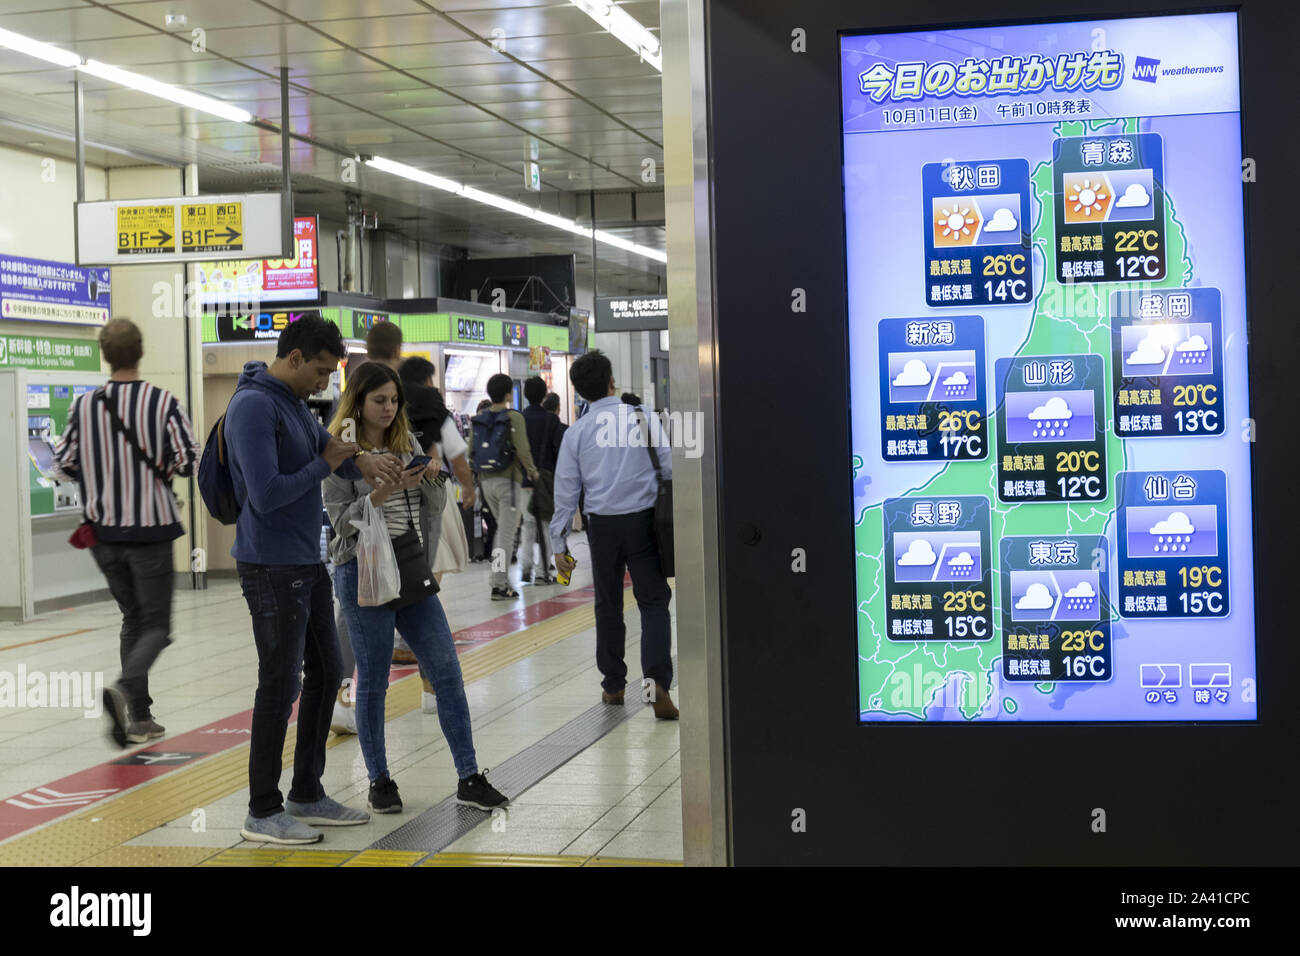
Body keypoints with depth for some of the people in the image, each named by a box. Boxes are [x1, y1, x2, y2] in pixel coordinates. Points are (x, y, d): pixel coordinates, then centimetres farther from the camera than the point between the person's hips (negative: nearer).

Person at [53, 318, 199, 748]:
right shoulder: (162, 402, -11)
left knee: (133, 619, 17)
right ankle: (125, 688, -22)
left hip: (103, 531, 4)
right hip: (150, 529, -4)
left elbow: (63, 464, 2)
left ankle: (137, 717, 14)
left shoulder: (84, 405, -2)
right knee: (156, 626, 5)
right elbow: (189, 460, -15)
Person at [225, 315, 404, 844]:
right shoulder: (253, 406, -18)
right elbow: (266, 494, -24)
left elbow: (323, 443, 22)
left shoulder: (294, 400, 12)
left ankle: (307, 795, 27)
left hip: (308, 563, 10)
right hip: (272, 568, -10)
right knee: (281, 686, -2)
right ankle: (263, 811, 10)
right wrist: (324, 465, -11)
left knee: (324, 675, 15)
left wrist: (360, 461, -1)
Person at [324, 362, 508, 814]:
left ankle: (469, 778, 6)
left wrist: (431, 480, -8)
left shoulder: (408, 443, 11)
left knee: (447, 671, 1)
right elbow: (342, 520, -10)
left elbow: (434, 508, 12)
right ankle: (379, 781, 16)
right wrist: (384, 491, -22)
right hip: (364, 572, -5)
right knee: (373, 680, 3)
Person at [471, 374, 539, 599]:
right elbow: (523, 450, -16)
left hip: (486, 480, 6)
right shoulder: (514, 418, -11)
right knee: (507, 533, -2)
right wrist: (532, 471, 0)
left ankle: (500, 578, 22)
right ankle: (500, 585, -3)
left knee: (502, 527, 23)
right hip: (509, 480, -6)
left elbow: (472, 449, 6)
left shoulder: (479, 419, 5)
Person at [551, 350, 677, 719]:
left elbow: (566, 490, 5)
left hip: (602, 525, 2)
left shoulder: (576, 432, 3)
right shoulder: (642, 418, -1)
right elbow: (670, 467, -3)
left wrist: (560, 542, 11)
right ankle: (656, 682, -15)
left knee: (608, 606, 15)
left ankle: (613, 685, 22)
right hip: (643, 519, -2)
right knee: (653, 602, 1)